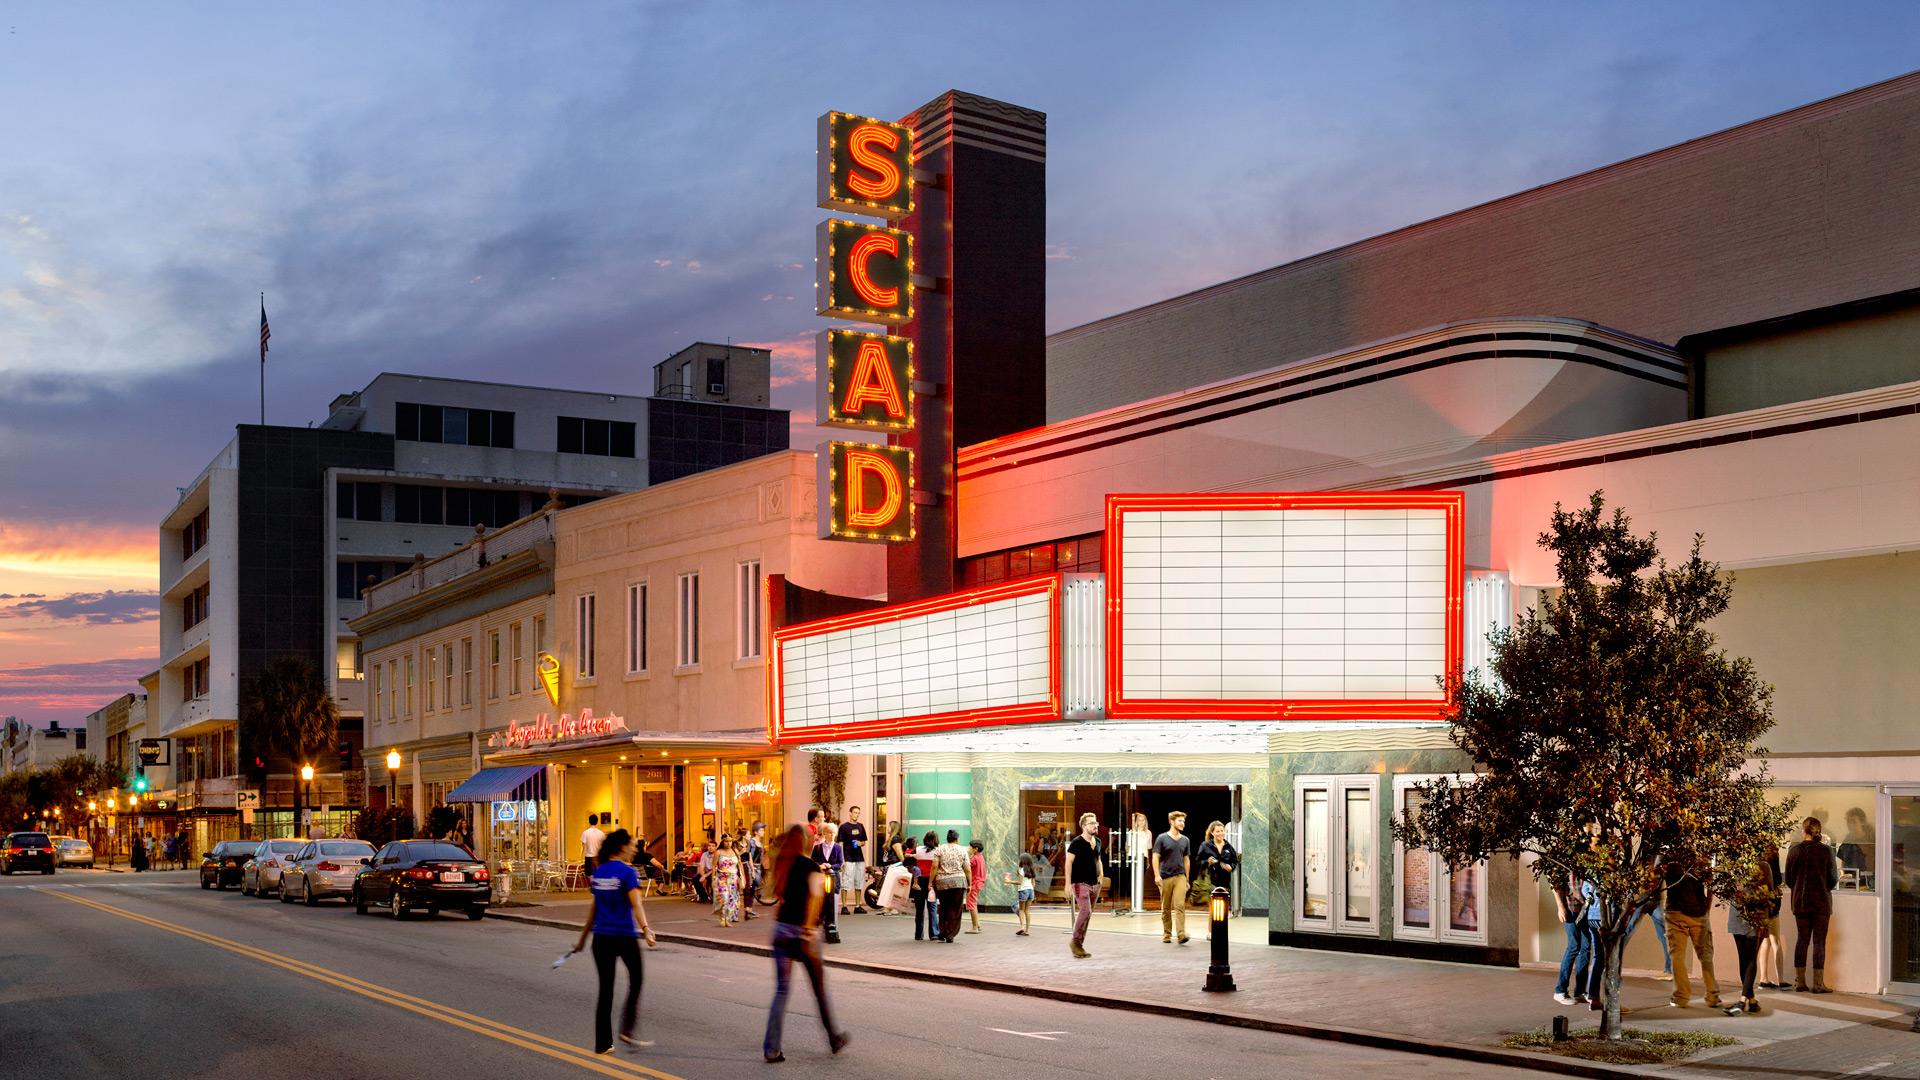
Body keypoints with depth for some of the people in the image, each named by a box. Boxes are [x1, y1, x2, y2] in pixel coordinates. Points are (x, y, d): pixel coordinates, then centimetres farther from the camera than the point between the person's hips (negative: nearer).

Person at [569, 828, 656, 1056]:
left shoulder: (598, 872, 7)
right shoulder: (626, 873, -11)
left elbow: (594, 906, 14)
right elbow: (636, 905, -22)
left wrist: (584, 936, 22)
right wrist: (646, 930, -29)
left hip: (601, 937, 5)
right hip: (625, 936, -5)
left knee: (605, 989, 8)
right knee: (636, 980, 16)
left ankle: (603, 1043, 7)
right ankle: (628, 1030, 9)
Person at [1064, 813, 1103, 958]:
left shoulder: (1097, 842, 11)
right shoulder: (1077, 842, -10)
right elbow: (1069, 862, -13)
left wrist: (1100, 875, 12)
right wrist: (1068, 882, -19)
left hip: (1094, 884, 7)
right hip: (1080, 883, -7)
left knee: (1087, 914, 7)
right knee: (1085, 911, -18)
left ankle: (1079, 946, 13)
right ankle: (1075, 942, -6)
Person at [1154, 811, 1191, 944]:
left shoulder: (1185, 840, 11)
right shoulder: (1162, 838, 0)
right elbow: (1155, 857, -2)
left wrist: (1187, 879, 17)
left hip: (1180, 877, 2)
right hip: (1165, 877, -2)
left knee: (1180, 906, -11)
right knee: (1166, 908, 7)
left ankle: (1181, 934, -18)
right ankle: (1167, 934, 18)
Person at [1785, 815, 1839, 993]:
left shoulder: (1794, 850, -2)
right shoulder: (1826, 851, -9)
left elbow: (1788, 880, 2)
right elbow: (1833, 880, -5)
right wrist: (1839, 876, 18)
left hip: (1800, 902, 2)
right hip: (1821, 902, -2)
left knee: (1802, 940, 11)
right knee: (1819, 941, 2)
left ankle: (1800, 981, 11)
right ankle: (1818, 983, 2)